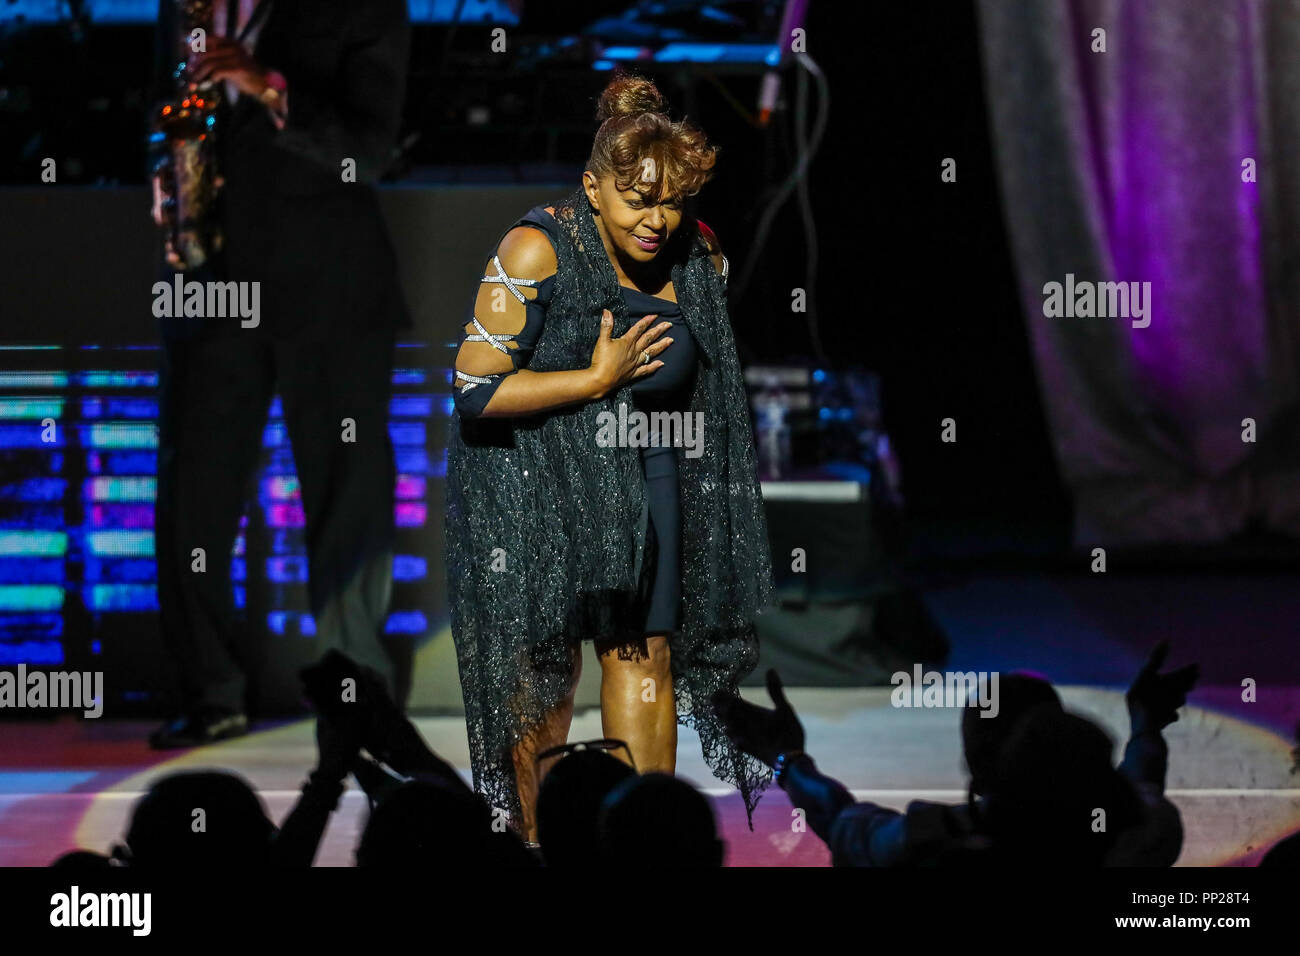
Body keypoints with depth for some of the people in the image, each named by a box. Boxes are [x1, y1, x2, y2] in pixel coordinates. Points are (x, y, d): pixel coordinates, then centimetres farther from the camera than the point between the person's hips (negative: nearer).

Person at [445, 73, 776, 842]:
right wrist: (597, 380, -19)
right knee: (545, 664, 2)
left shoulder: (698, 256, -1)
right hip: (536, 482, -4)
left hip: (645, 476, 4)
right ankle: (535, 839, 15)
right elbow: (475, 389, -19)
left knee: (645, 649, -2)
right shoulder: (535, 251, -17)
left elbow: (709, 375, 19)